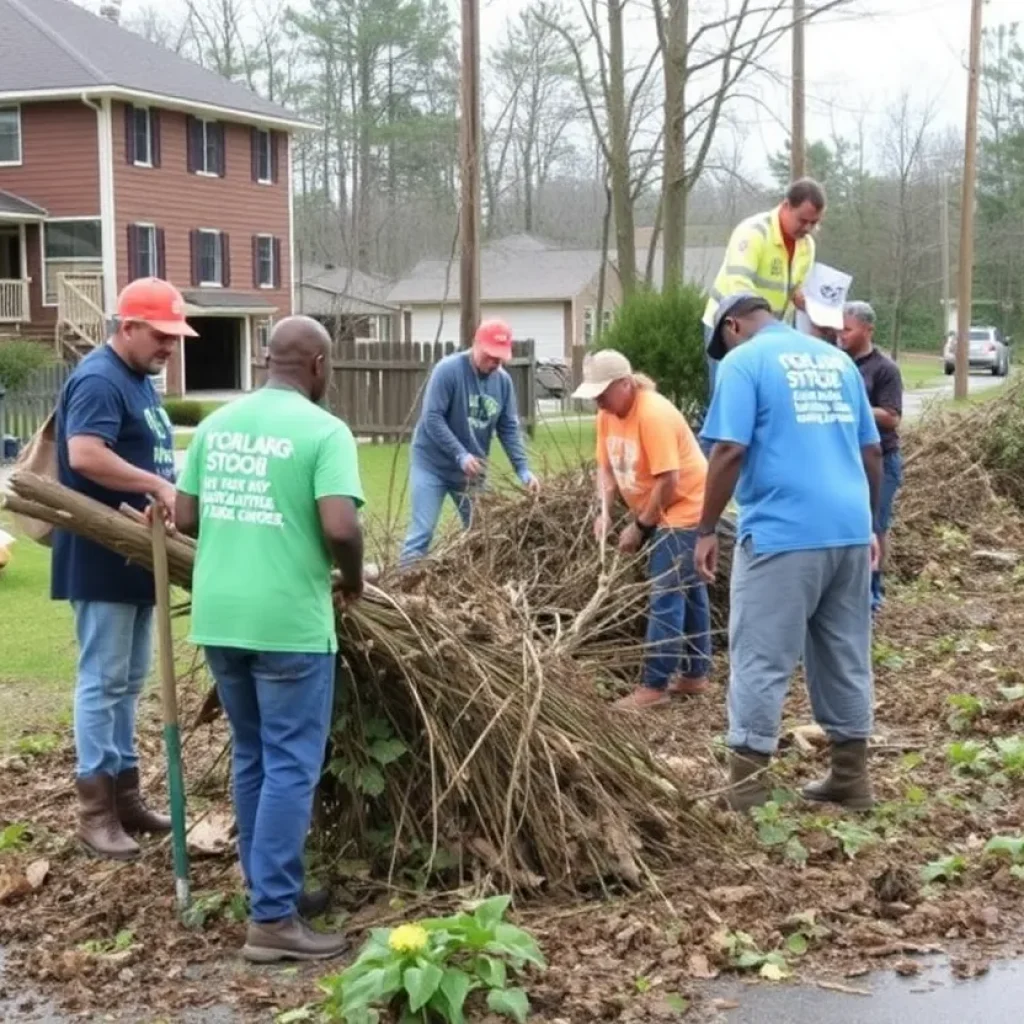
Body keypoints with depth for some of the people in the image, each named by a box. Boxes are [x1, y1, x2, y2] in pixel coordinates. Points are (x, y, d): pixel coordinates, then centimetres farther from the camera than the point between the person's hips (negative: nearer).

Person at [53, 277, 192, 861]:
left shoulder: (141, 381, 15)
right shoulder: (99, 380, -16)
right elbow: (85, 456, -30)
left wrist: (168, 496, 7)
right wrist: (159, 486, -28)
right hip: (101, 558, -9)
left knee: (130, 680, 14)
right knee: (103, 679, -4)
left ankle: (125, 792, 22)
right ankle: (96, 810, 2)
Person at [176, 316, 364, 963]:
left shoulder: (217, 423, 9)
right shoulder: (323, 430, -10)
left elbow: (185, 518, 10)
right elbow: (340, 527, -20)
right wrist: (353, 576, 0)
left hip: (219, 615, 7)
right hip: (287, 620, -6)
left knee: (252, 758, 19)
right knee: (290, 766, 0)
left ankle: (269, 886, 29)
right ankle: (273, 919, 1)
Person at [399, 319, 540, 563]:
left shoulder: (504, 381, -2)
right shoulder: (448, 370, -17)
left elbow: (509, 429, 0)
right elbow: (432, 418, -21)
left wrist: (523, 470, -11)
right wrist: (461, 456, -28)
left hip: (473, 469, 6)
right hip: (432, 464, -5)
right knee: (422, 532, -9)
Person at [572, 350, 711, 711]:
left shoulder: (653, 414, -27)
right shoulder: (607, 416, 0)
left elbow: (669, 480, -27)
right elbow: (607, 466, 7)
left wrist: (640, 527, -19)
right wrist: (605, 511, -10)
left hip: (686, 508, -10)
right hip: (662, 512, 10)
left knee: (665, 597, -10)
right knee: (687, 589, 17)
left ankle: (654, 687, -7)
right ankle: (695, 674, 27)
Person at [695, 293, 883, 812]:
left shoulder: (744, 361, -3)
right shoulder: (838, 359, 16)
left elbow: (729, 451, -12)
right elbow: (871, 451, 17)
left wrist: (706, 530, -6)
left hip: (782, 531, -6)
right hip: (848, 529, 6)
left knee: (762, 661, -1)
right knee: (846, 657, 14)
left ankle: (747, 786, 1)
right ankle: (851, 776, 21)